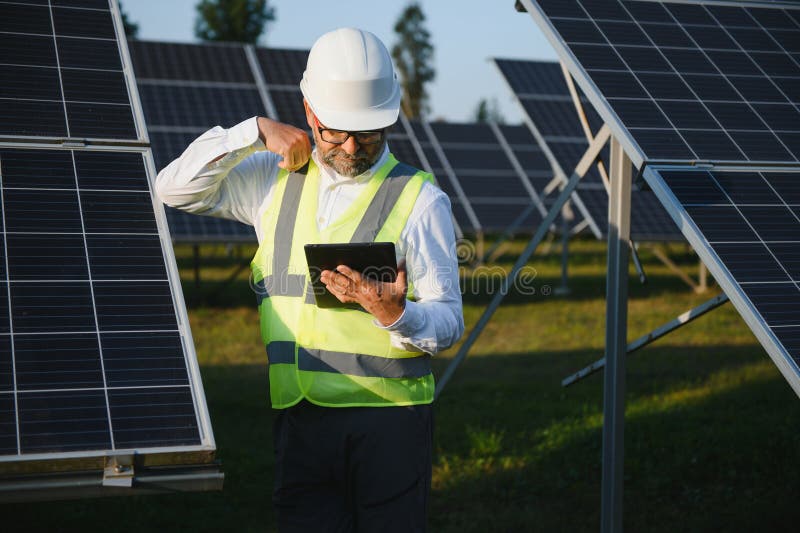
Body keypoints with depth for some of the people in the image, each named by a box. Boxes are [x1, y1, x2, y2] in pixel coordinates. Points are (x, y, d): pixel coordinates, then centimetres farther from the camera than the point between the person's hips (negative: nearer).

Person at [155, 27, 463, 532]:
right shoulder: (278, 179, 12)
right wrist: (254, 132, 2)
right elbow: (175, 188, 10)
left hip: (389, 416, -3)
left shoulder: (420, 198, -1)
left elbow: (449, 322, -3)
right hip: (301, 415, 3)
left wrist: (394, 314, -25)